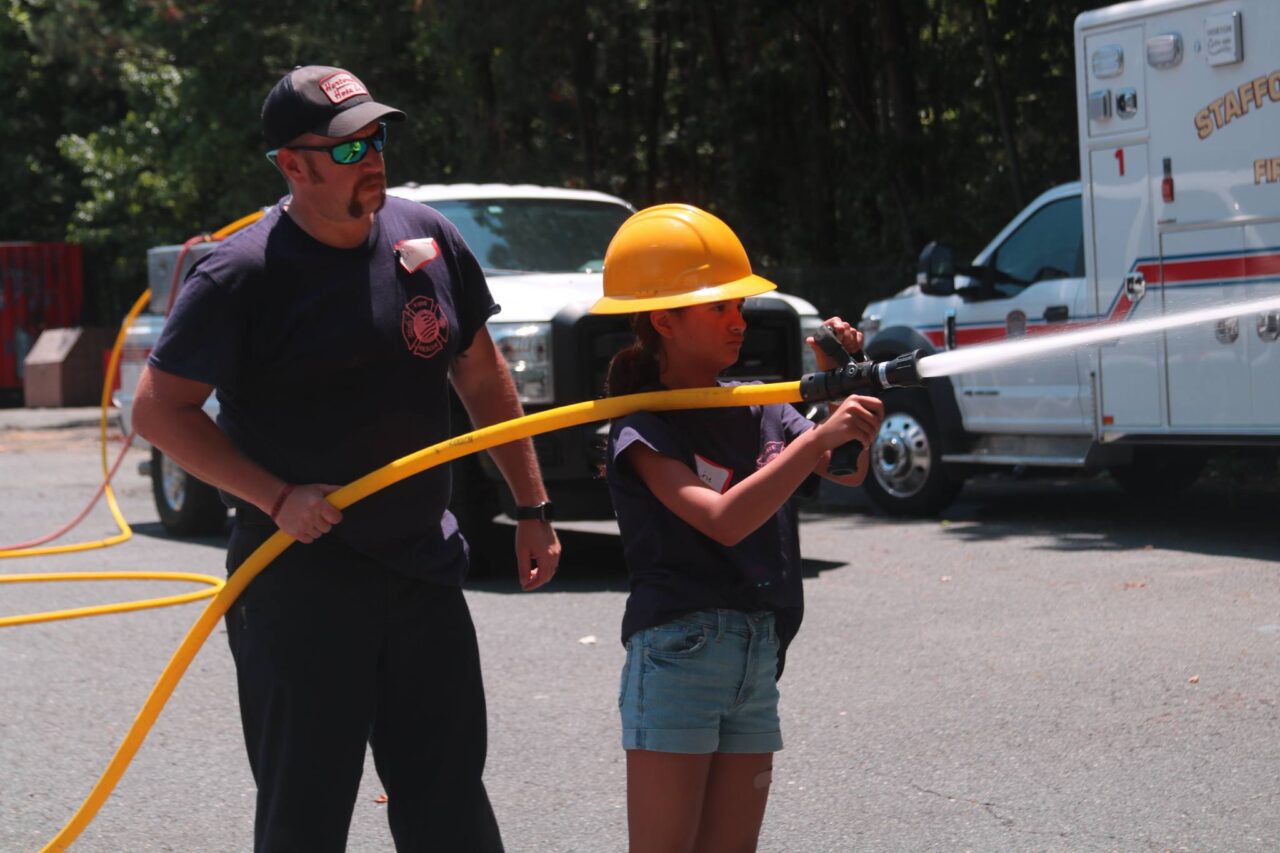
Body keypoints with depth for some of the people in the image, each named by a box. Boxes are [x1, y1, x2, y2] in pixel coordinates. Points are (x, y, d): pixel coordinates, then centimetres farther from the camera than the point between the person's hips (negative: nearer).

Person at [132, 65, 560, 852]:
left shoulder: (427, 239, 4)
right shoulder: (241, 277, -11)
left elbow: (482, 378, 14)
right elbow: (159, 410, -8)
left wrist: (532, 507, 13)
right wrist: (277, 498, -17)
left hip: (425, 568, 5)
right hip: (299, 580, -5)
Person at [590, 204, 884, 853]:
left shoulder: (757, 409, 11)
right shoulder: (644, 432, -9)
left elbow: (847, 474, 9)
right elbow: (722, 521, -23)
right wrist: (820, 435, -28)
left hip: (759, 660, 7)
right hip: (678, 654, -6)